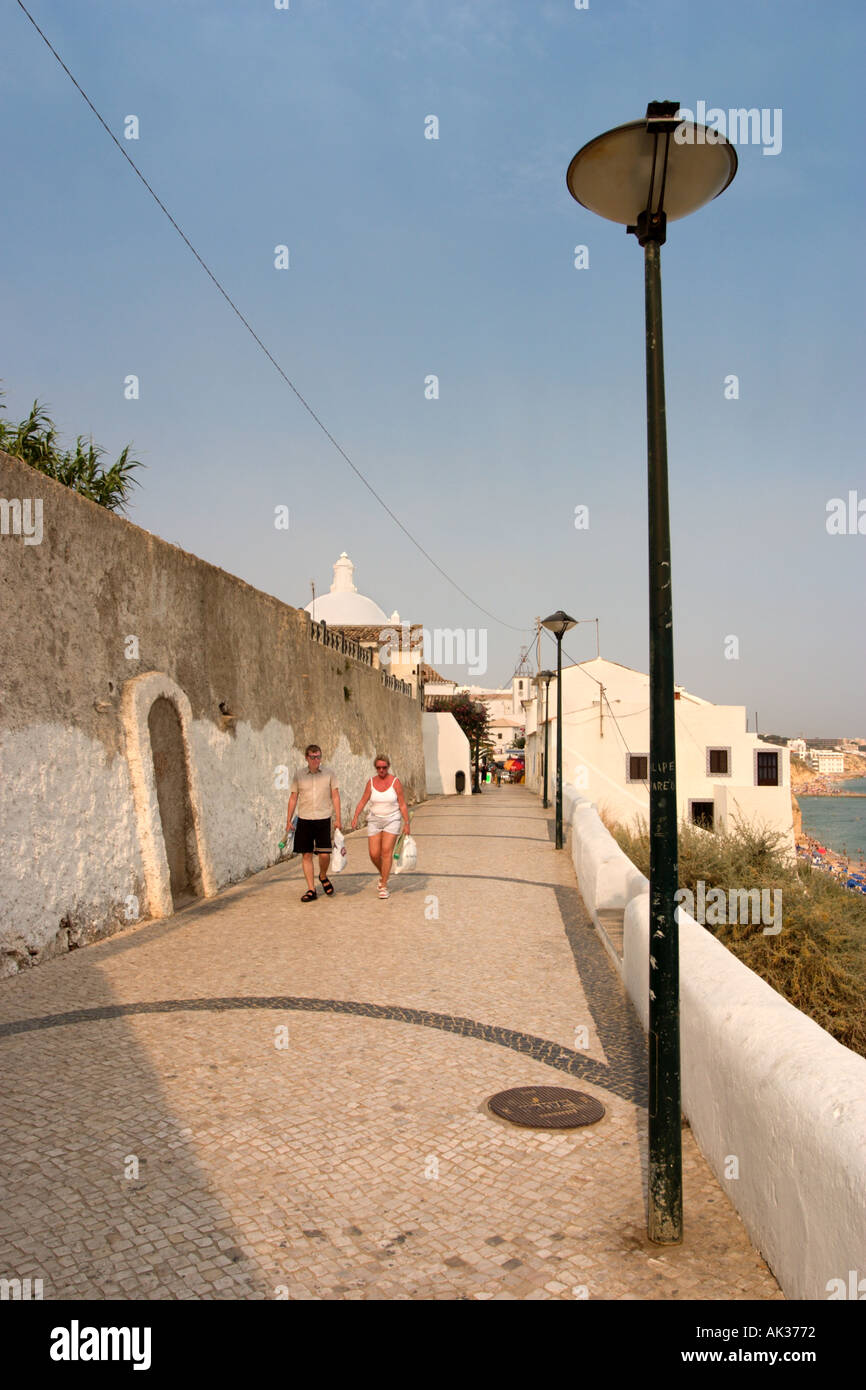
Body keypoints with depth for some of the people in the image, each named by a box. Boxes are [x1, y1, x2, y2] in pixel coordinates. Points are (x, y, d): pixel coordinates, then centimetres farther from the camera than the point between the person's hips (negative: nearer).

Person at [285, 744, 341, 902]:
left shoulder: (329, 774, 3)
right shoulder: (299, 776, 6)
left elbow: (335, 796, 4)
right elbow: (293, 798, 11)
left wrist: (338, 819, -2)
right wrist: (288, 820, 7)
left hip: (323, 819, -1)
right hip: (304, 820, 1)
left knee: (324, 854, -6)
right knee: (306, 855, 1)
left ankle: (323, 877, 25)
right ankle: (311, 890, 9)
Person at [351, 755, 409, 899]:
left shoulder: (395, 782, -5)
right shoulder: (371, 782, 2)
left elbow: (402, 804, -4)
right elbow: (363, 801, 2)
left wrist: (406, 823, -8)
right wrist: (355, 816, -12)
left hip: (392, 821, -3)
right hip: (374, 821, 3)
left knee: (387, 851, -12)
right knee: (374, 854, -3)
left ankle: (384, 886, -6)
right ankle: (382, 874, 29)